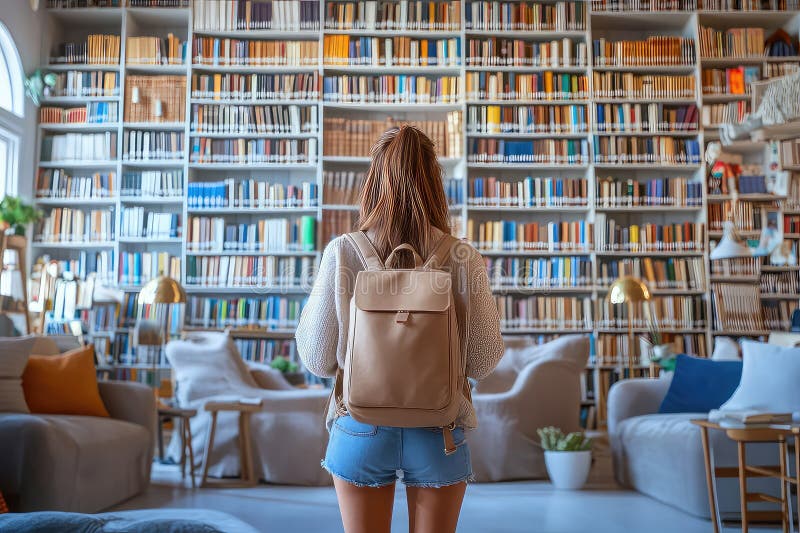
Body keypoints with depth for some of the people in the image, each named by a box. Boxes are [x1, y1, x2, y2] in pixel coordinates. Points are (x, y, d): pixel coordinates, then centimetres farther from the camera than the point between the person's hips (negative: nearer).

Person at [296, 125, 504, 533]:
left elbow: (318, 361, -6)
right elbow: (482, 364, -3)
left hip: (360, 429, 0)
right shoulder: (463, 259, -9)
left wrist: (312, 302, 10)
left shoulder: (342, 253, -10)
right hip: (440, 434, 0)